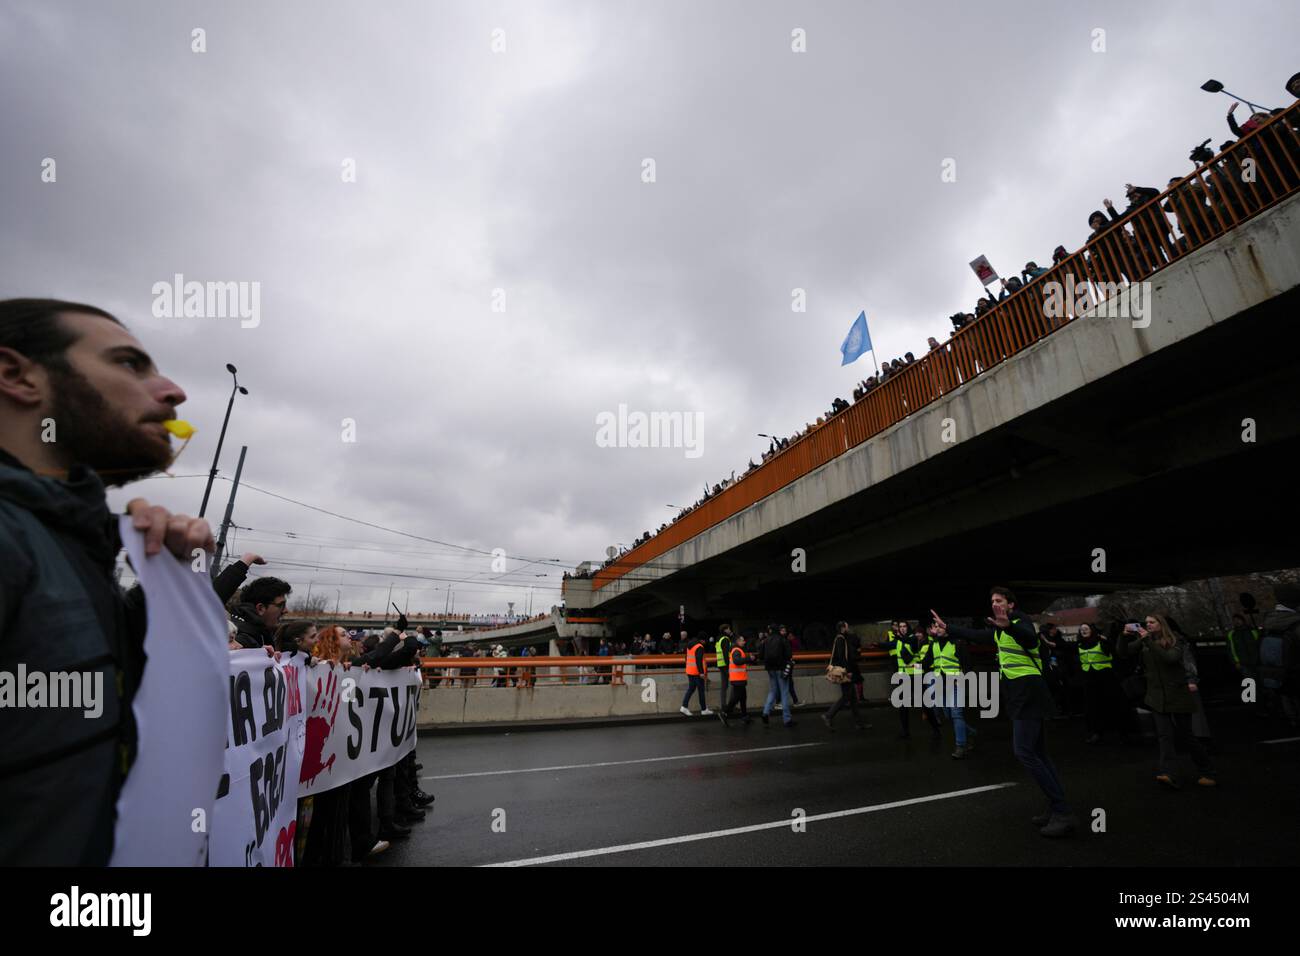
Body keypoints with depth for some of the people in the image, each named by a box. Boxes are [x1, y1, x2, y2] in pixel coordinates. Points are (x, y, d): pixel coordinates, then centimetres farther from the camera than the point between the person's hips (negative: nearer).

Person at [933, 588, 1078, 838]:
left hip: (1028, 692, -9)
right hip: (1018, 694, 9)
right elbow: (974, 635, 29)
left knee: (1024, 752, -12)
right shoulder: (998, 630, 16)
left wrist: (1008, 626, -53)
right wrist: (946, 627, 33)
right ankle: (1058, 809, 16)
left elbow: (1031, 640, -33)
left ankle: (1063, 814, -7)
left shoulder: (1021, 621, -11)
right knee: (1038, 754, 11)